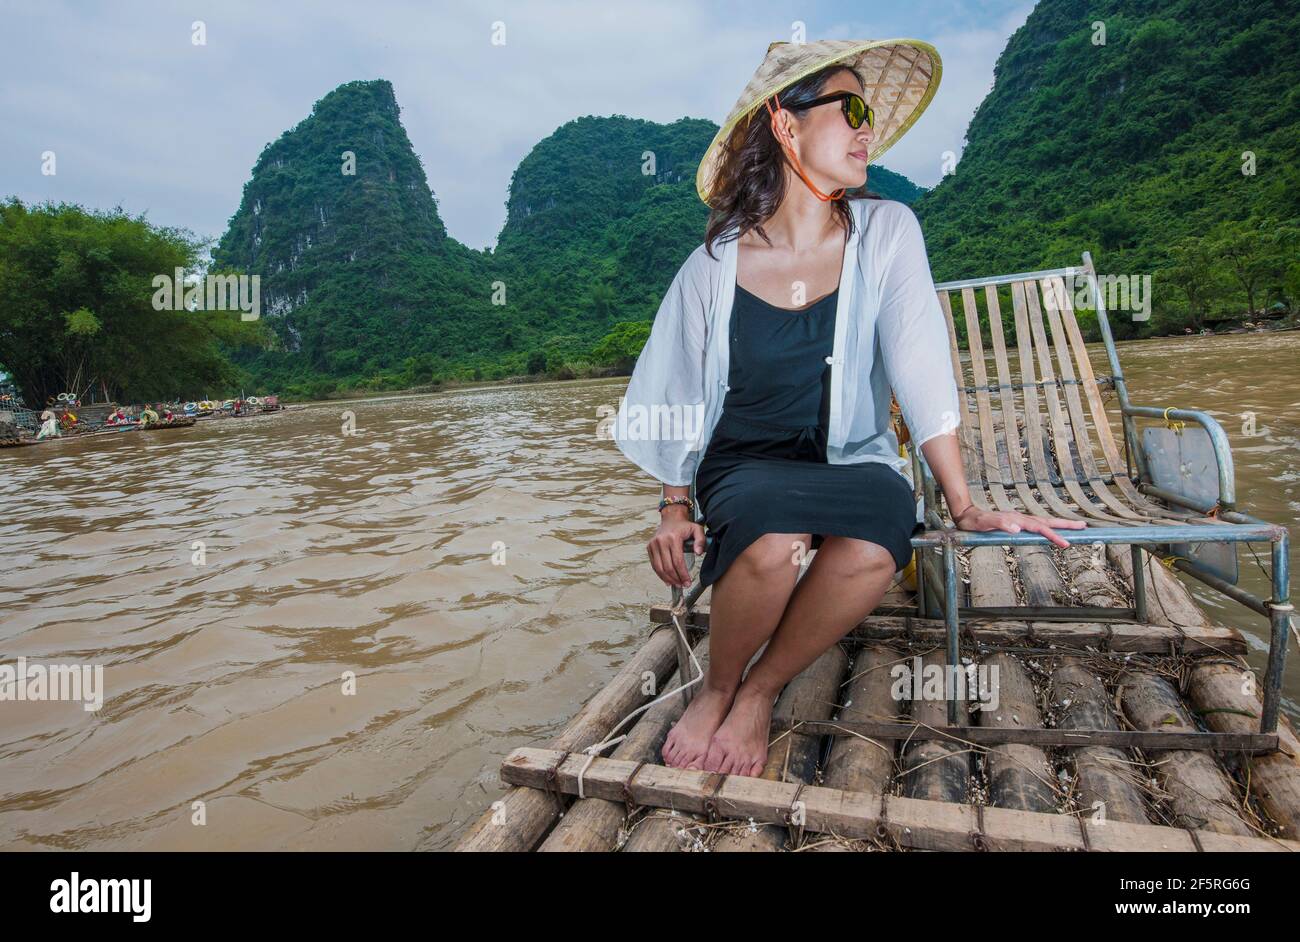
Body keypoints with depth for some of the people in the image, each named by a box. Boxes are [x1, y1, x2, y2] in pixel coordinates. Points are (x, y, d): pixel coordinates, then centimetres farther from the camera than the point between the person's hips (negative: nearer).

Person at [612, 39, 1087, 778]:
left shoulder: (887, 233, -3)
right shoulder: (715, 265, -4)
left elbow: (920, 367, -7)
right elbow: (683, 398, 5)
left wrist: (964, 505, -11)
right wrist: (676, 508, 0)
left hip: (850, 461, 1)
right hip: (743, 466, -1)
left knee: (876, 543, -34)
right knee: (774, 540, -35)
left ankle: (761, 693, -6)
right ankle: (717, 687, -2)